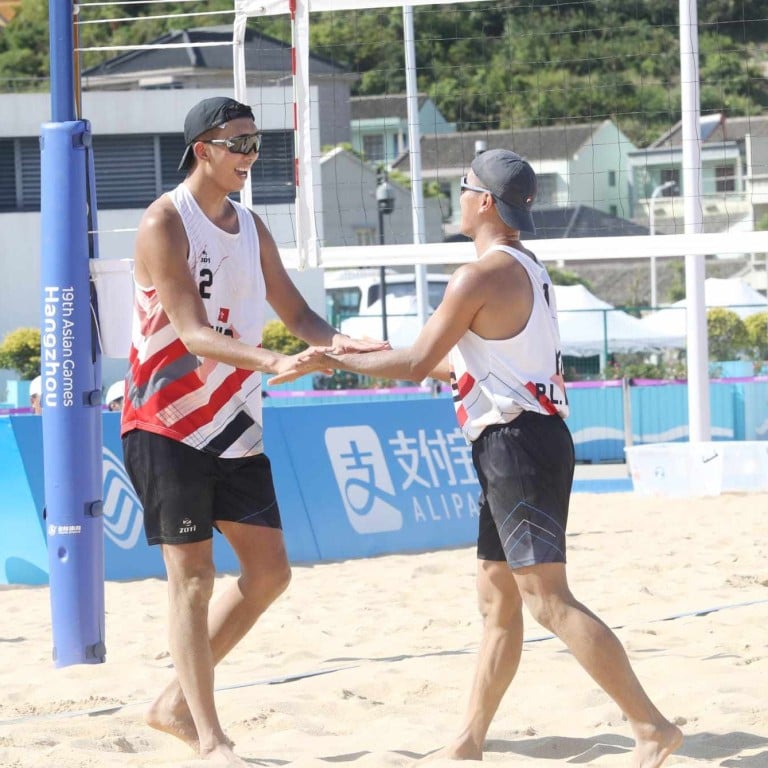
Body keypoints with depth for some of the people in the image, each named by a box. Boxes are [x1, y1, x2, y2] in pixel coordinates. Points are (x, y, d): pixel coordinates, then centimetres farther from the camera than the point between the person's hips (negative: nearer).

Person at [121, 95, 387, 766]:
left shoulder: (250, 228, 10)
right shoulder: (165, 224, -14)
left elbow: (295, 313, 12)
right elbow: (192, 333, -23)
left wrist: (334, 342, -11)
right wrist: (274, 363, -36)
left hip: (234, 424, 8)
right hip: (167, 423, -8)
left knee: (269, 572, 7)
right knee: (193, 577, -7)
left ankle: (175, 703, 18)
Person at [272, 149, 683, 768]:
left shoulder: (481, 276, -14)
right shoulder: (531, 271, 16)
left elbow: (417, 363, -11)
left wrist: (335, 361, 1)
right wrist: (440, 365, 33)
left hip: (516, 442, -10)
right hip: (525, 440, 10)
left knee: (548, 598, -12)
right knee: (497, 598, 13)